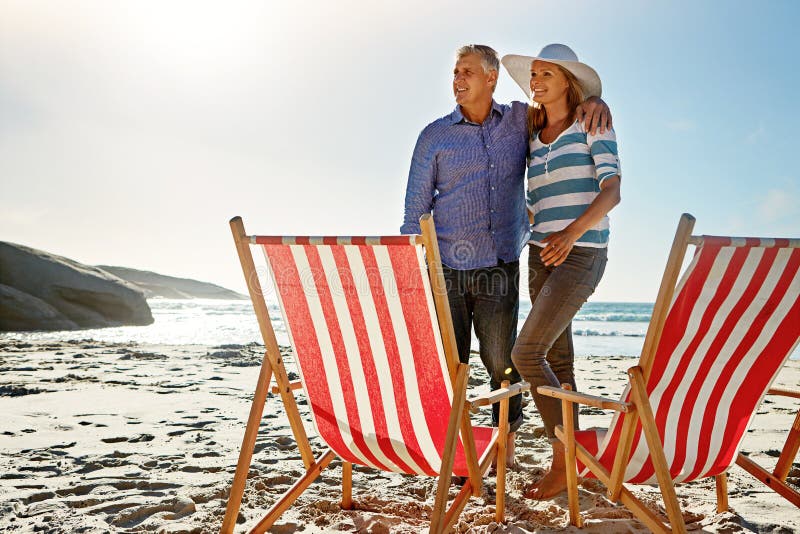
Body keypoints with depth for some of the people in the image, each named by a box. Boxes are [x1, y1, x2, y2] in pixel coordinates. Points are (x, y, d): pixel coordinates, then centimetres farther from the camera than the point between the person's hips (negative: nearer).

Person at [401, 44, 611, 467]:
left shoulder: (520, 121, 7)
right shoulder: (434, 137, 4)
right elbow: (415, 212, 5)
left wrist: (596, 101, -2)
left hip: (500, 269, 1)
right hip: (446, 270, 0)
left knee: (503, 361, 4)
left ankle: (506, 443, 22)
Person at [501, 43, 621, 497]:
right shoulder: (536, 137, 16)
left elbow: (612, 190, -14)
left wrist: (573, 231, -27)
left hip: (582, 255, -7)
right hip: (542, 255, 7)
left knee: (526, 353, -14)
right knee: (558, 360, 8)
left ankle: (564, 460, 2)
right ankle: (569, 460, 20)